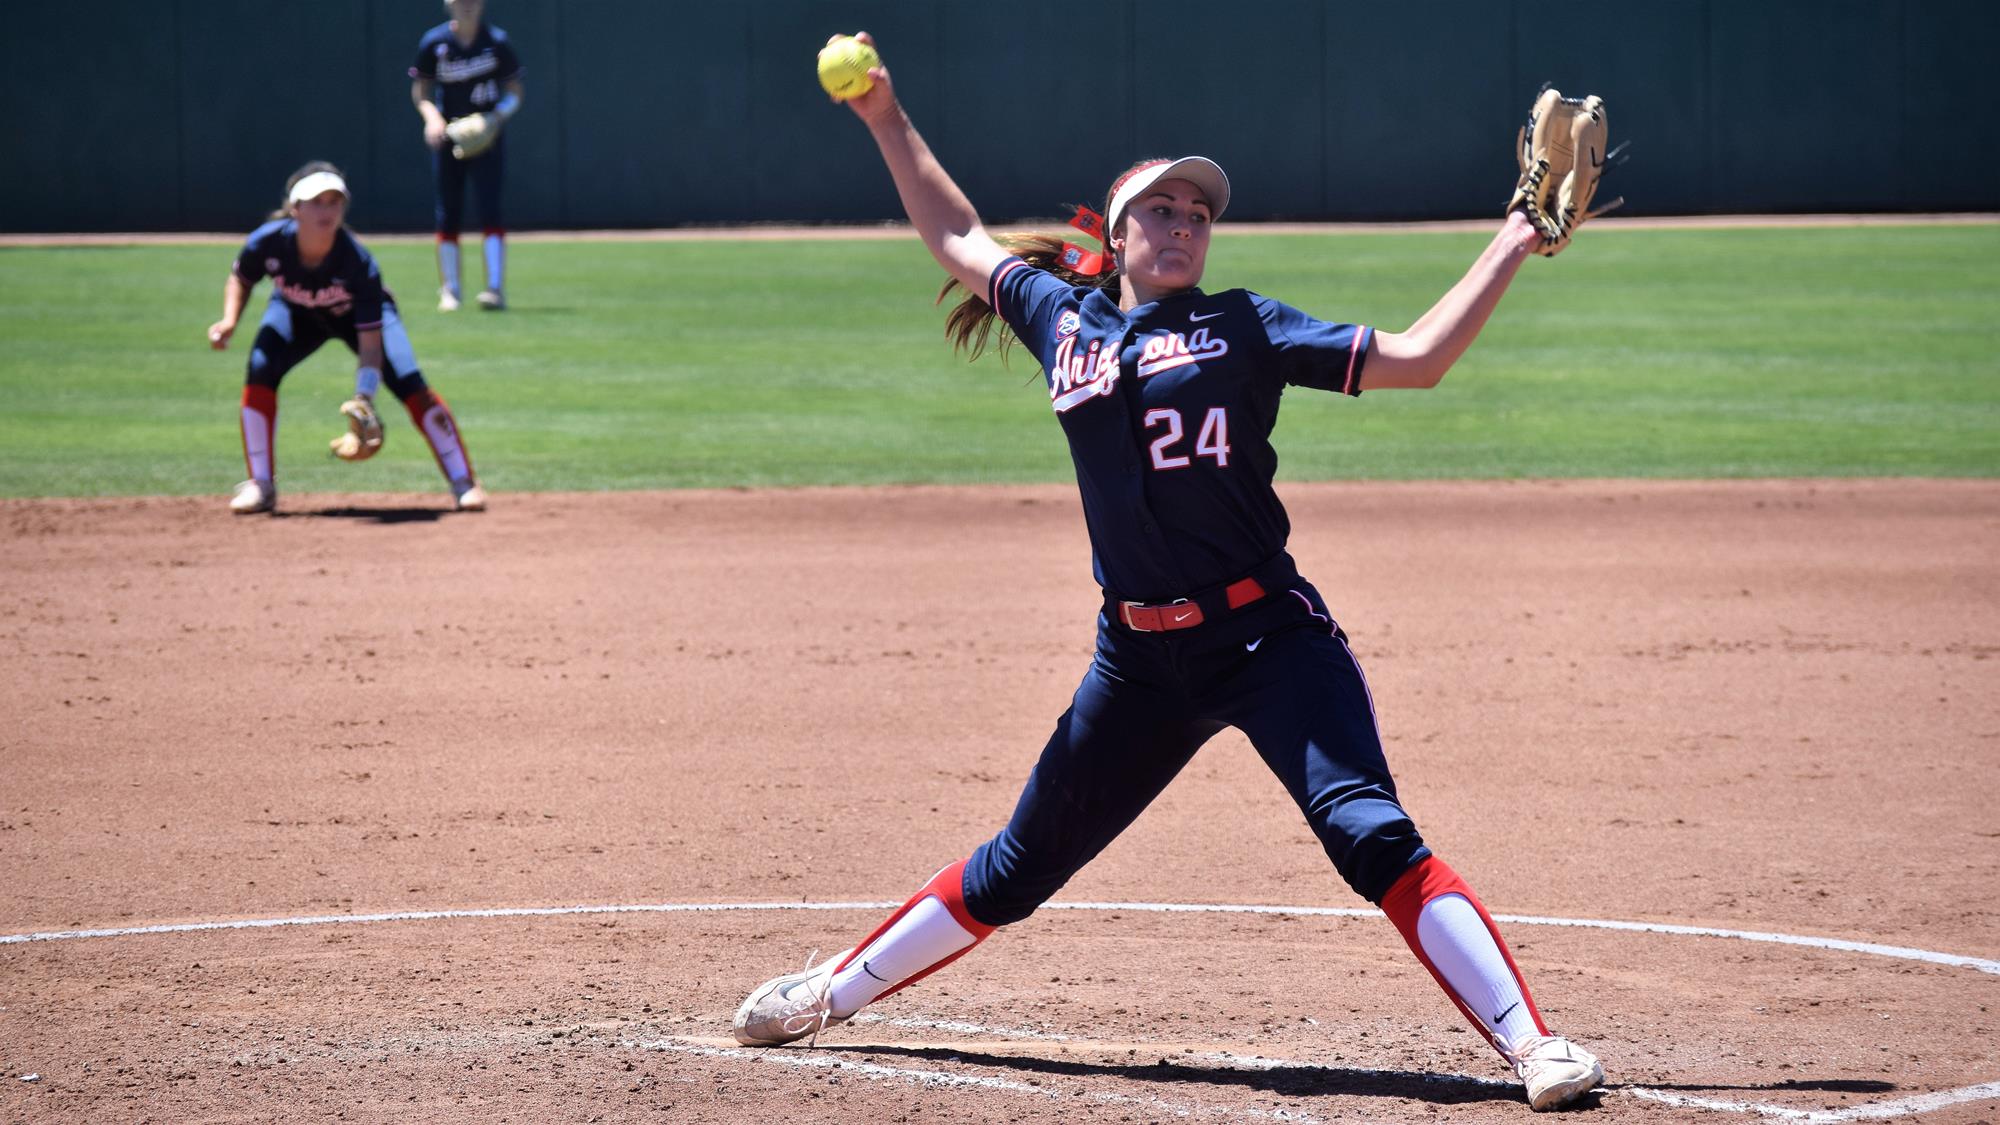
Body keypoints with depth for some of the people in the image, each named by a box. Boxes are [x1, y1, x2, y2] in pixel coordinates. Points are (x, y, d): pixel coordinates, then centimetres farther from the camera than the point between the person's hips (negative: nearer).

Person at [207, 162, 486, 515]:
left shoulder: (357, 261, -39)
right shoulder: (269, 242, -33)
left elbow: (370, 340, -38)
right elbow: (241, 278, -7)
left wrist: (363, 402, -50)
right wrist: (229, 321, -26)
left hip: (359, 314, -2)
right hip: (296, 314, 2)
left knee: (411, 386, -20)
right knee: (259, 375, -22)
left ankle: (464, 483, -7)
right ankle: (261, 486, -6)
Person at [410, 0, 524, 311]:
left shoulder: (496, 42, -3)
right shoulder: (434, 43, -2)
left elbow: (515, 92, 3)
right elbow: (420, 91, 7)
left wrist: (497, 116, -16)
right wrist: (431, 116, -13)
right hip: (448, 135, 2)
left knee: (489, 207, -13)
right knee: (448, 212, 4)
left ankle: (495, 288, -17)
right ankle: (449, 290, 14)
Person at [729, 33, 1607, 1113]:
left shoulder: (1243, 327, 3)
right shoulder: (1061, 316, 12)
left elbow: (1416, 357, 0)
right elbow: (958, 237, 29)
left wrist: (1511, 247, -4)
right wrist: (886, 119, 30)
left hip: (1270, 638, -3)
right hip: (1140, 658, 3)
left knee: (1371, 834, -20)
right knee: (1022, 863, 13)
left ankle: (1530, 1042, -24)